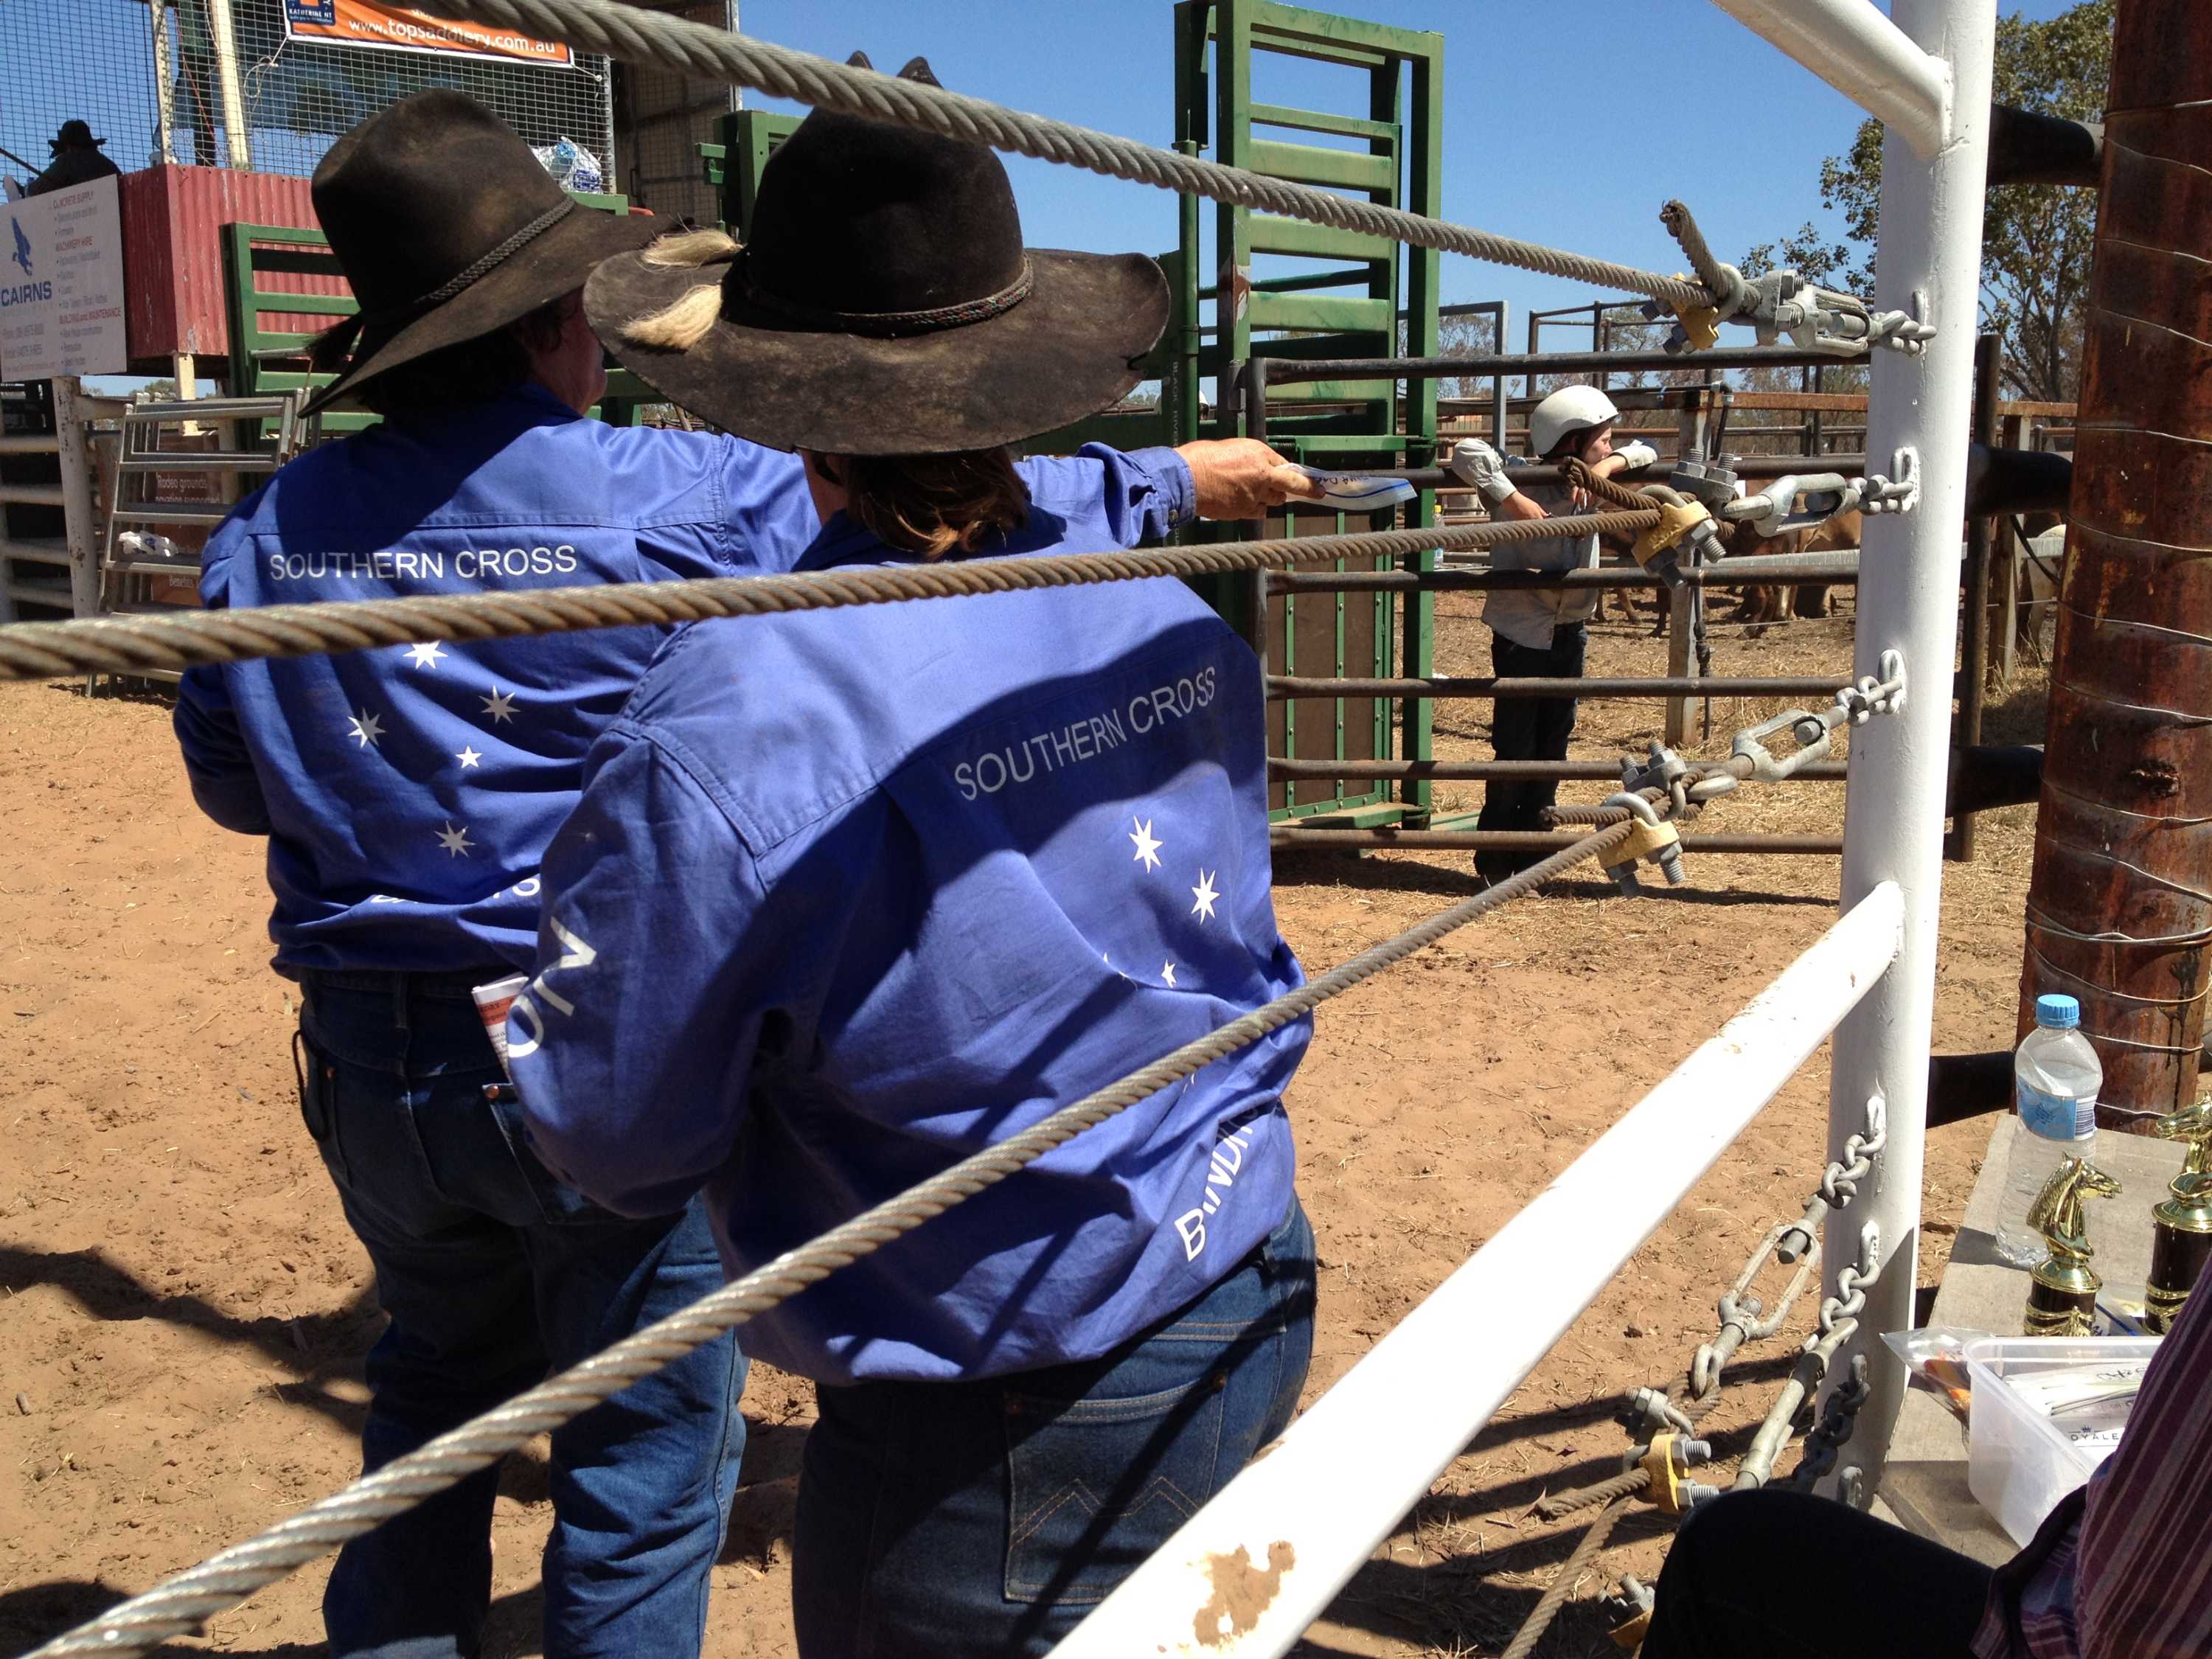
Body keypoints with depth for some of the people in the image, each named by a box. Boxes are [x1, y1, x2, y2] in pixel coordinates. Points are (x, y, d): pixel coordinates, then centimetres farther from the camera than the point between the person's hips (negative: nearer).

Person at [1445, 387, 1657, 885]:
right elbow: (1467, 452, -26)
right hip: (1523, 634, -7)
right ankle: (1495, 859, 9)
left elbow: (1646, 452, 9)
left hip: (1571, 634, 7)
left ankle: (1532, 854, 21)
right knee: (1515, 749, -3)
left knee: (1552, 747, 11)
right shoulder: (1524, 484, -15)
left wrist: (1609, 465, -11)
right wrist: (1512, 499, -33)